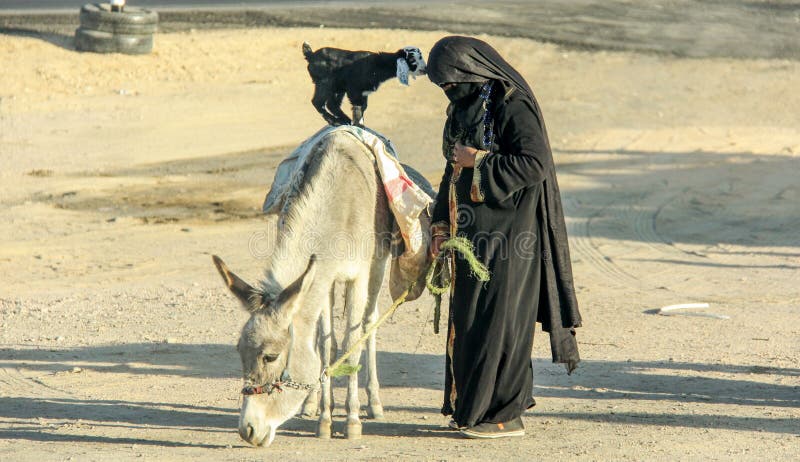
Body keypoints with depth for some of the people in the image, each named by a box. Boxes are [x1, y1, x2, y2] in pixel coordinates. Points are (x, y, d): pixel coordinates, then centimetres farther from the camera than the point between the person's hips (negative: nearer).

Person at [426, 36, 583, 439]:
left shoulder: (513, 107, -14)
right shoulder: (463, 109, 13)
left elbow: (535, 164, -24)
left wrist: (478, 161, -19)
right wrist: (441, 226, 14)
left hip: (506, 235, -9)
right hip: (471, 236, 9)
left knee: (497, 321, -6)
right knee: (467, 320, 11)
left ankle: (505, 414, 0)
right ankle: (472, 407, 19)